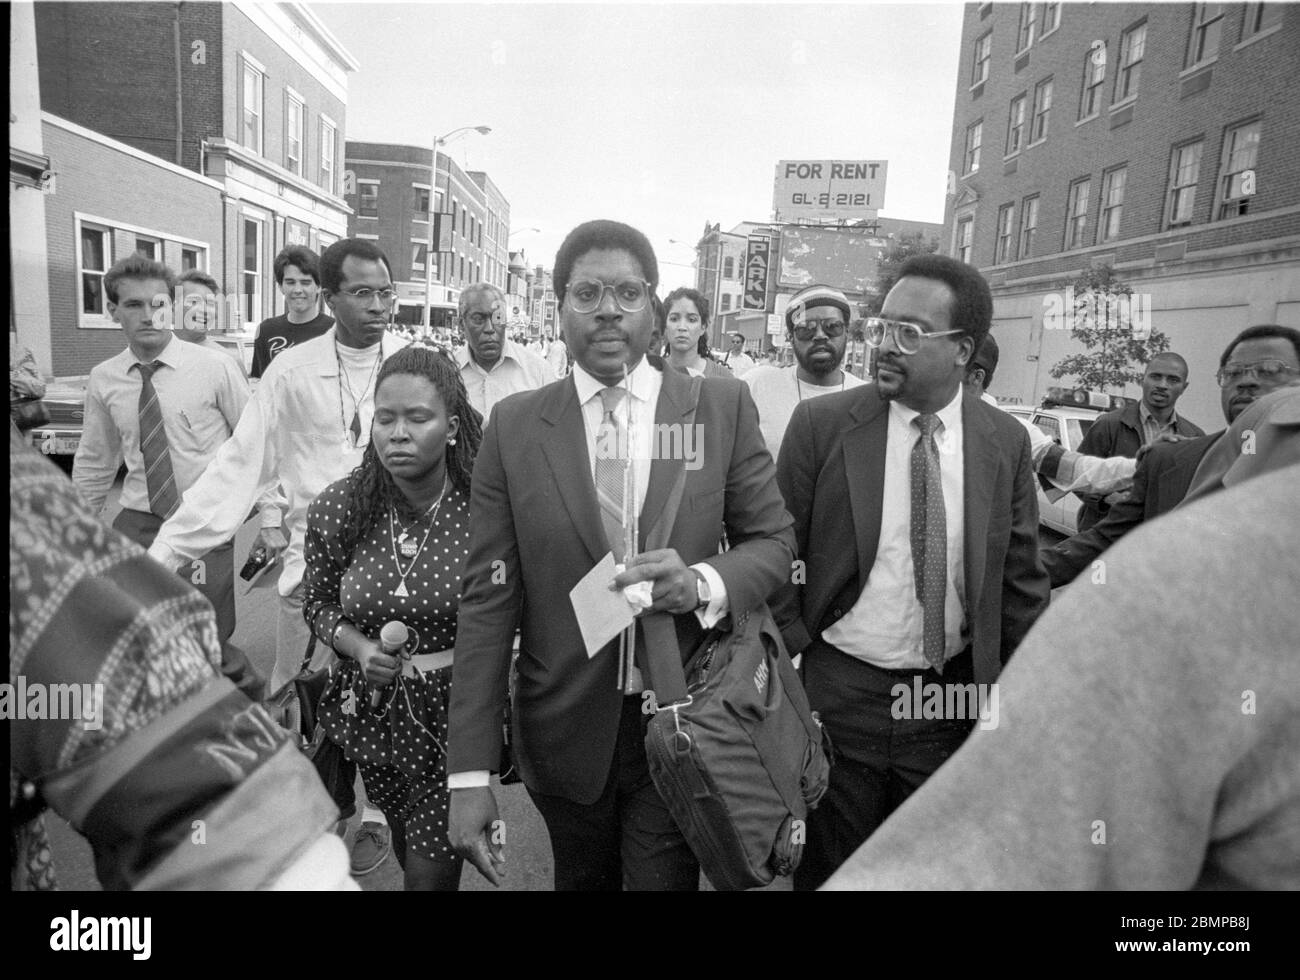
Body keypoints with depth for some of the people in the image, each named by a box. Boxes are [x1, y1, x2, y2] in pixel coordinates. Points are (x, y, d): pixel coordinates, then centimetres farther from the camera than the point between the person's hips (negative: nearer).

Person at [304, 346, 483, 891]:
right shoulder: (336, 510, -11)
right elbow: (319, 605, 4)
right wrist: (357, 646, -13)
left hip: (458, 714, -3)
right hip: (375, 708, 4)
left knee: (432, 872, 3)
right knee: (406, 849, 26)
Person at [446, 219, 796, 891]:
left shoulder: (722, 406, -6)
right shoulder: (514, 425, -5)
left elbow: (774, 540, 2)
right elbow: (487, 599, -7)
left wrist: (704, 583, -21)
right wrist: (470, 774, -9)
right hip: (562, 728, 1)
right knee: (582, 880, 22)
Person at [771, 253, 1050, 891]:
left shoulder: (1006, 442, -2)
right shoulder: (820, 424, -9)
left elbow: (1020, 578, 4)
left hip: (954, 698, 2)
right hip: (836, 692, -2)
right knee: (827, 868, 16)